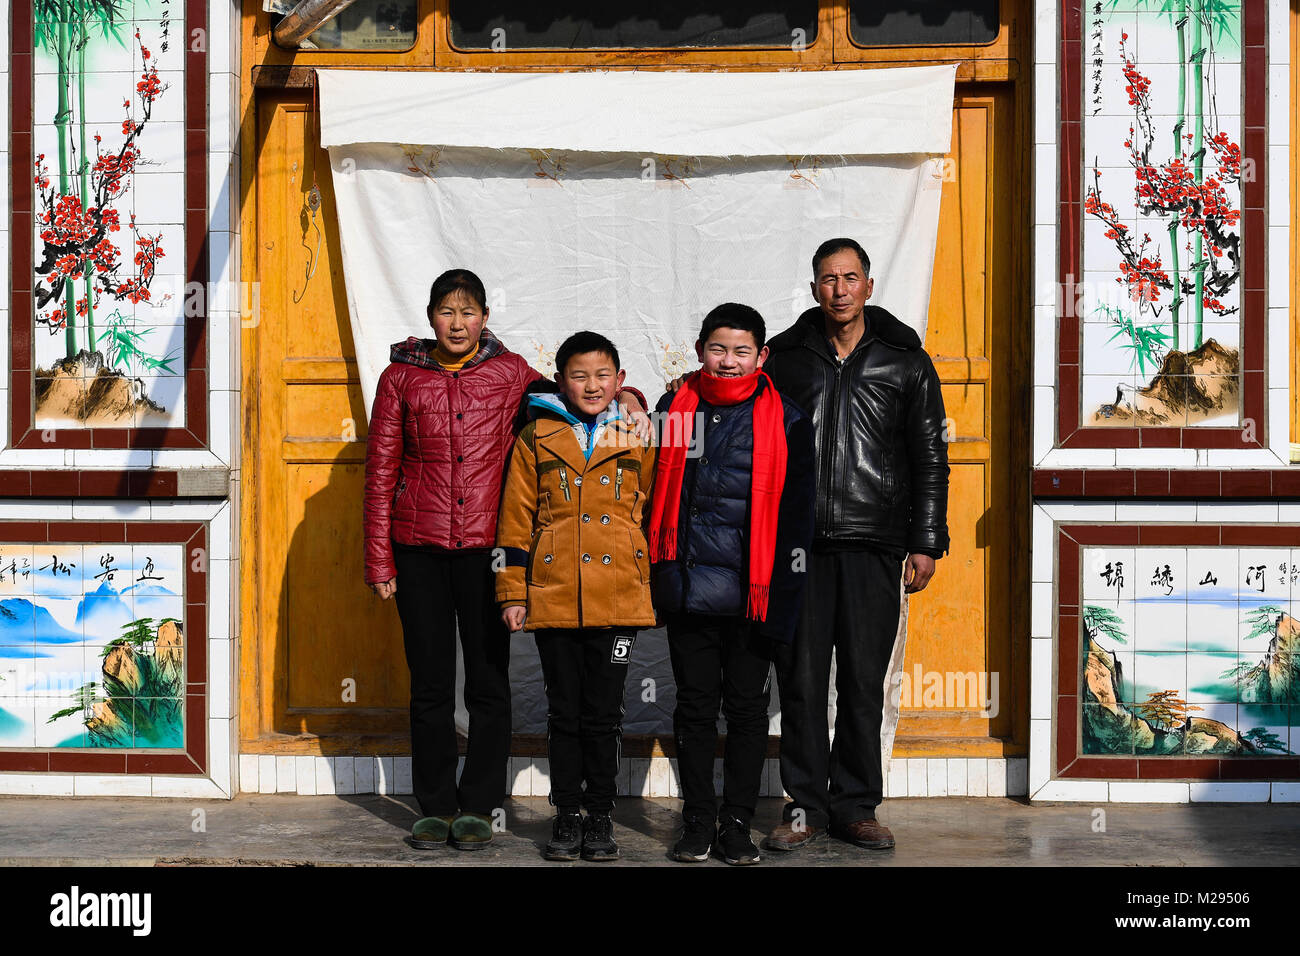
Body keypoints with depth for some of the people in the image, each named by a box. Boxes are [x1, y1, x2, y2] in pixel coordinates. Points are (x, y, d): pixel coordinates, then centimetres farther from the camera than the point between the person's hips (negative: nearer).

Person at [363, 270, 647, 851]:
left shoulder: (509, 373, 5)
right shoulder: (400, 378, 6)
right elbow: (381, 473, 7)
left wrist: (622, 398, -4)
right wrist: (379, 561, 3)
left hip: (486, 547, 0)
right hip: (419, 548, 1)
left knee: (488, 682, 3)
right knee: (430, 682, 7)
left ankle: (478, 806, 16)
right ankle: (435, 806, 19)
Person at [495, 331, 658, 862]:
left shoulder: (638, 439, 7)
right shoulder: (537, 438, 5)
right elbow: (515, 519, 5)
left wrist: (661, 585, 11)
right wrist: (512, 592, 2)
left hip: (617, 598, 0)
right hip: (552, 598, 0)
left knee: (604, 714, 5)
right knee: (564, 713, 8)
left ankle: (600, 816, 18)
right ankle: (567, 815, 19)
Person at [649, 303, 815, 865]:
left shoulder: (785, 421, 0)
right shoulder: (675, 410, 7)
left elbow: (797, 515, 1)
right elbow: (656, 497, 14)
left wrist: (784, 597, -4)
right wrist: (657, 575, 10)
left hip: (750, 594, -2)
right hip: (687, 589, 2)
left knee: (746, 708, 6)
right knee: (695, 706, 8)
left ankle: (737, 824, 17)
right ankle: (697, 823, 18)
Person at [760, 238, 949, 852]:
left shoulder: (905, 363, 8)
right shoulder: (785, 358, 9)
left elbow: (930, 459, 8)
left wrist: (926, 542, 2)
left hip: (874, 547, 0)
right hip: (798, 544, 1)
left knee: (864, 681, 3)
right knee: (801, 680, 2)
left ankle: (855, 806, 15)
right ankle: (806, 806, 13)